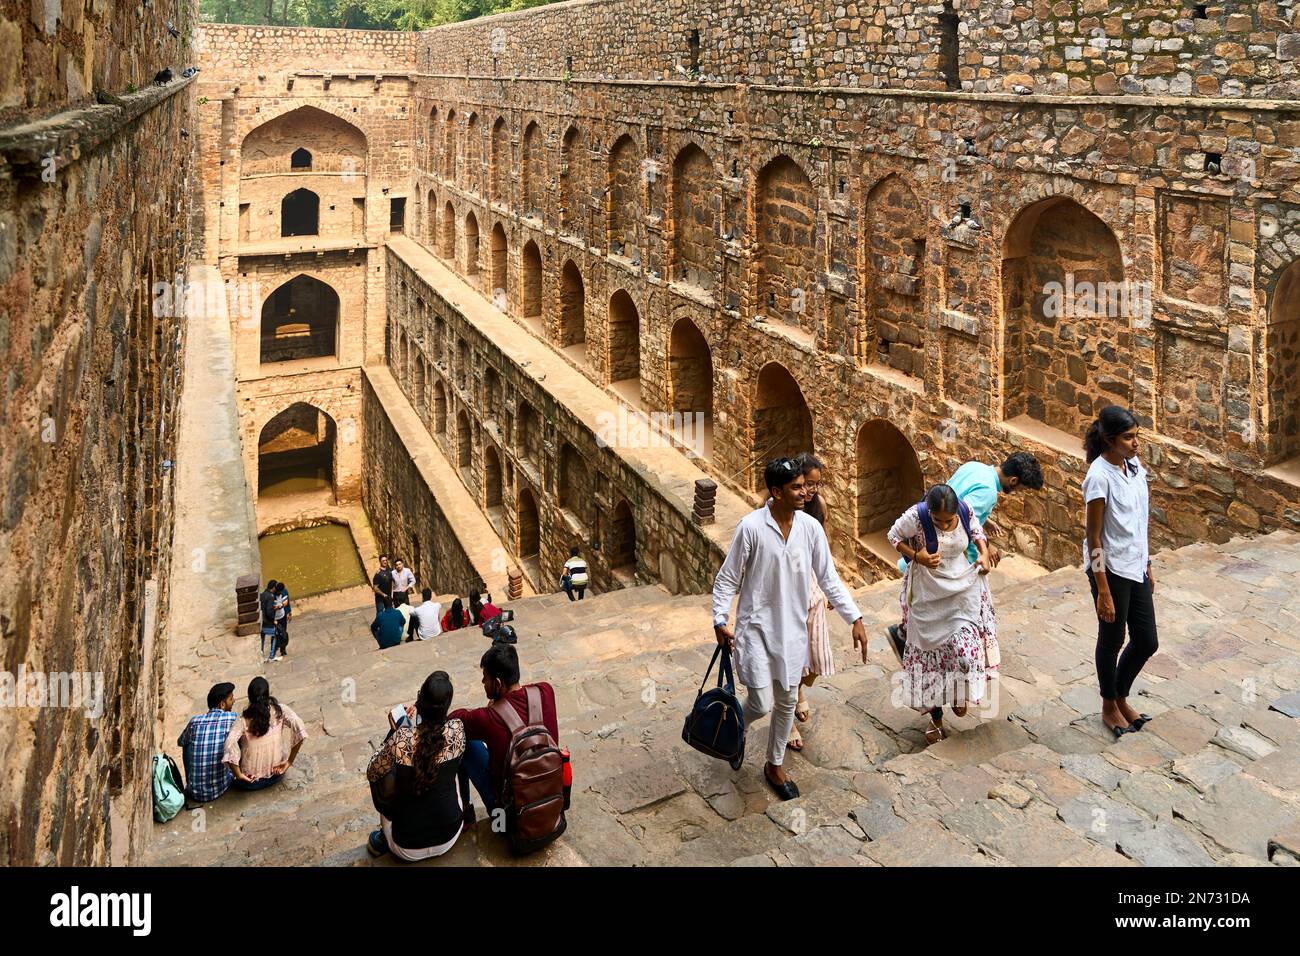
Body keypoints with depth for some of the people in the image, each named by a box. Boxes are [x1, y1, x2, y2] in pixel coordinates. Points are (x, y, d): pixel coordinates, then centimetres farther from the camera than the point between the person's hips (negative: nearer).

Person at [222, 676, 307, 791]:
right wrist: (289, 762, -11)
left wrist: (238, 775, -17)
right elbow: (300, 731, -22)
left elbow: (229, 747, -30)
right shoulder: (279, 710, -13)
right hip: (276, 776, 1)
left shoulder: (243, 720, -16)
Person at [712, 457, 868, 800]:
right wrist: (720, 621, -14)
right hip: (757, 627, -4)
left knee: (787, 702, 14)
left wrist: (855, 618, -4)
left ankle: (774, 766, 34)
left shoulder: (810, 527, -5)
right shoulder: (751, 527, -17)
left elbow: (828, 578, 1)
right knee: (762, 704, -4)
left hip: (792, 628, 4)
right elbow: (727, 579, -9)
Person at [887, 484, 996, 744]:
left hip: (962, 587, 1)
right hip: (928, 592, -1)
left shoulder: (966, 511, -16)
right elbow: (894, 536, -6)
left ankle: (960, 693, 26)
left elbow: (977, 531, 7)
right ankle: (936, 717, 26)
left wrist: (984, 553, -10)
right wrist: (916, 556, -20)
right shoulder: (916, 516, -24)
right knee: (929, 649, 8)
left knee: (964, 647, -9)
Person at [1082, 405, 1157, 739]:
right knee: (1112, 640, 10)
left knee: (1147, 641, 13)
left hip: (1136, 568, 7)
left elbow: (1140, 522, 13)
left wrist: (1148, 566, 17)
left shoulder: (1135, 466, 3)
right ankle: (1109, 707, 32)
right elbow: (1093, 538, -19)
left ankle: (1121, 697, 36)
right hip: (1111, 570, -7)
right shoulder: (1099, 477, -21)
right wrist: (1103, 591, -18)